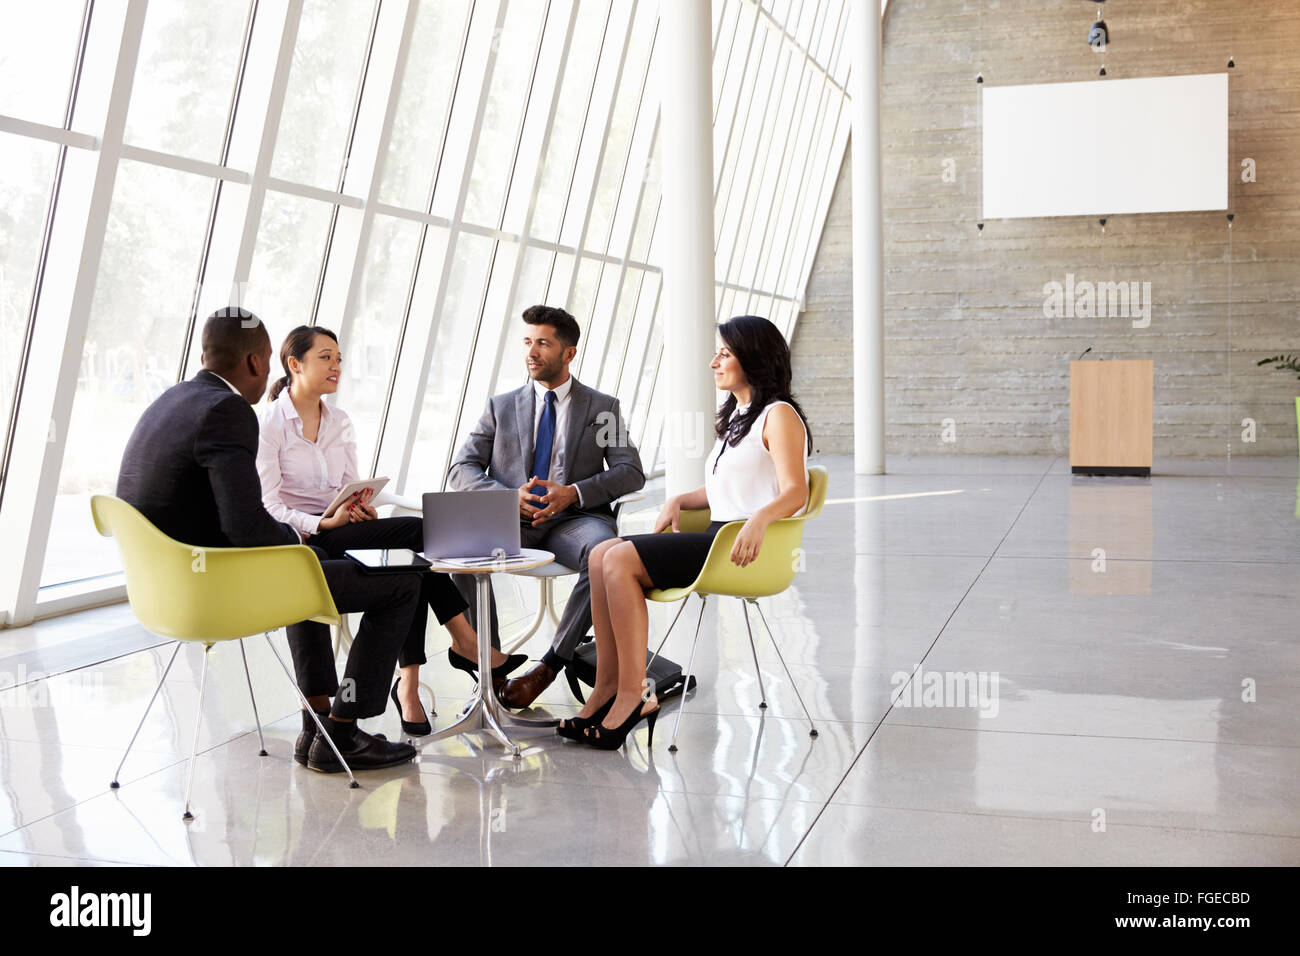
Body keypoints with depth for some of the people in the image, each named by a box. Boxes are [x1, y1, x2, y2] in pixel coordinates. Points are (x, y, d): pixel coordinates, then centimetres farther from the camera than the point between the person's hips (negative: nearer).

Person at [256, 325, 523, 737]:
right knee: (416, 531, -26)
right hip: (297, 544, -6)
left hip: (340, 531, 6)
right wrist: (323, 524, -24)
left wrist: (361, 508, -9)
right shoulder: (269, 423, -3)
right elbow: (266, 506, -10)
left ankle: (409, 683, -29)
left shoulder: (341, 423, 16)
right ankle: (465, 644, -20)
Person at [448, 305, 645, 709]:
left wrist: (574, 492, -15)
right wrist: (508, 495, -12)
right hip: (511, 521, 1)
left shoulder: (603, 407, 14)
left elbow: (631, 472, 3)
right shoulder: (501, 407, 18)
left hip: (574, 519, -1)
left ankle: (549, 664, -24)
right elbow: (462, 469, 9)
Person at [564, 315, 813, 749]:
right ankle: (607, 690, -16)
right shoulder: (734, 416, 25)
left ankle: (633, 695, -19)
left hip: (746, 546, -9)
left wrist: (758, 521, -35)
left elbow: (795, 493, -16)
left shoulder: (779, 415, -4)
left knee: (621, 560, -23)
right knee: (602, 554, -10)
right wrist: (679, 500, 12)